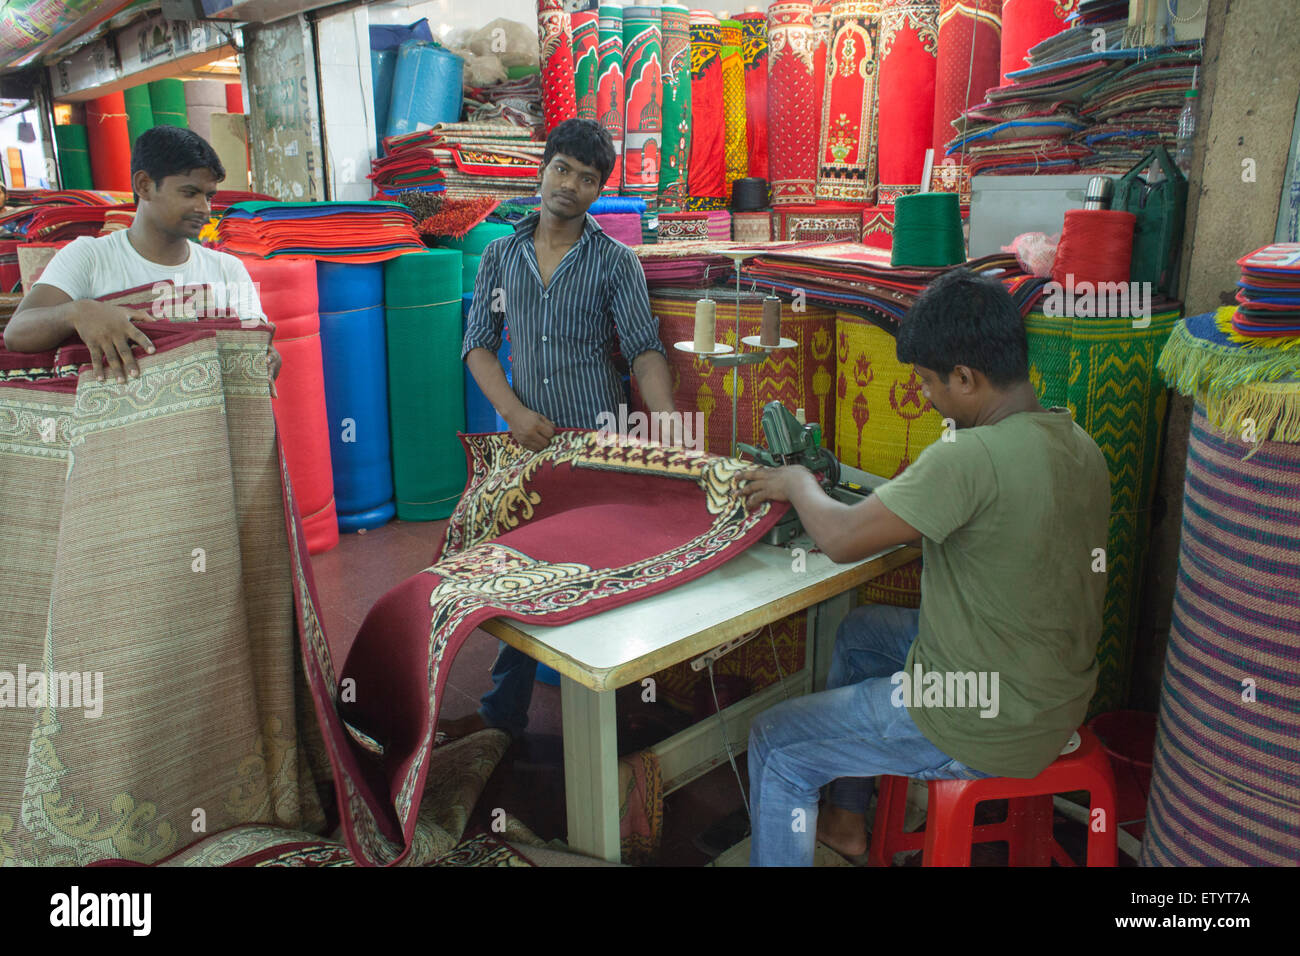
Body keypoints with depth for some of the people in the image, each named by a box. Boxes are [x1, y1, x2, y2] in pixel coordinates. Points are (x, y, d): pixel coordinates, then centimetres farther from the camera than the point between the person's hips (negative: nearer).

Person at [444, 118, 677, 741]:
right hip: (522, 437, 3)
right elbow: (478, 344, 7)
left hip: (597, 438, -2)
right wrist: (514, 413, -9)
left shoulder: (615, 261, 1)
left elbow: (643, 349, -5)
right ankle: (503, 713, 21)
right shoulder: (501, 255, 9)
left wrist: (666, 420, -22)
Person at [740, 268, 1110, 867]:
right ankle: (843, 822, 41)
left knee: (774, 744, 4)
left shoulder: (973, 457, -29)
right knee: (860, 630, 28)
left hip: (984, 726, -9)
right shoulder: (1079, 446, -1)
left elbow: (840, 538, -25)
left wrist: (797, 482, -6)